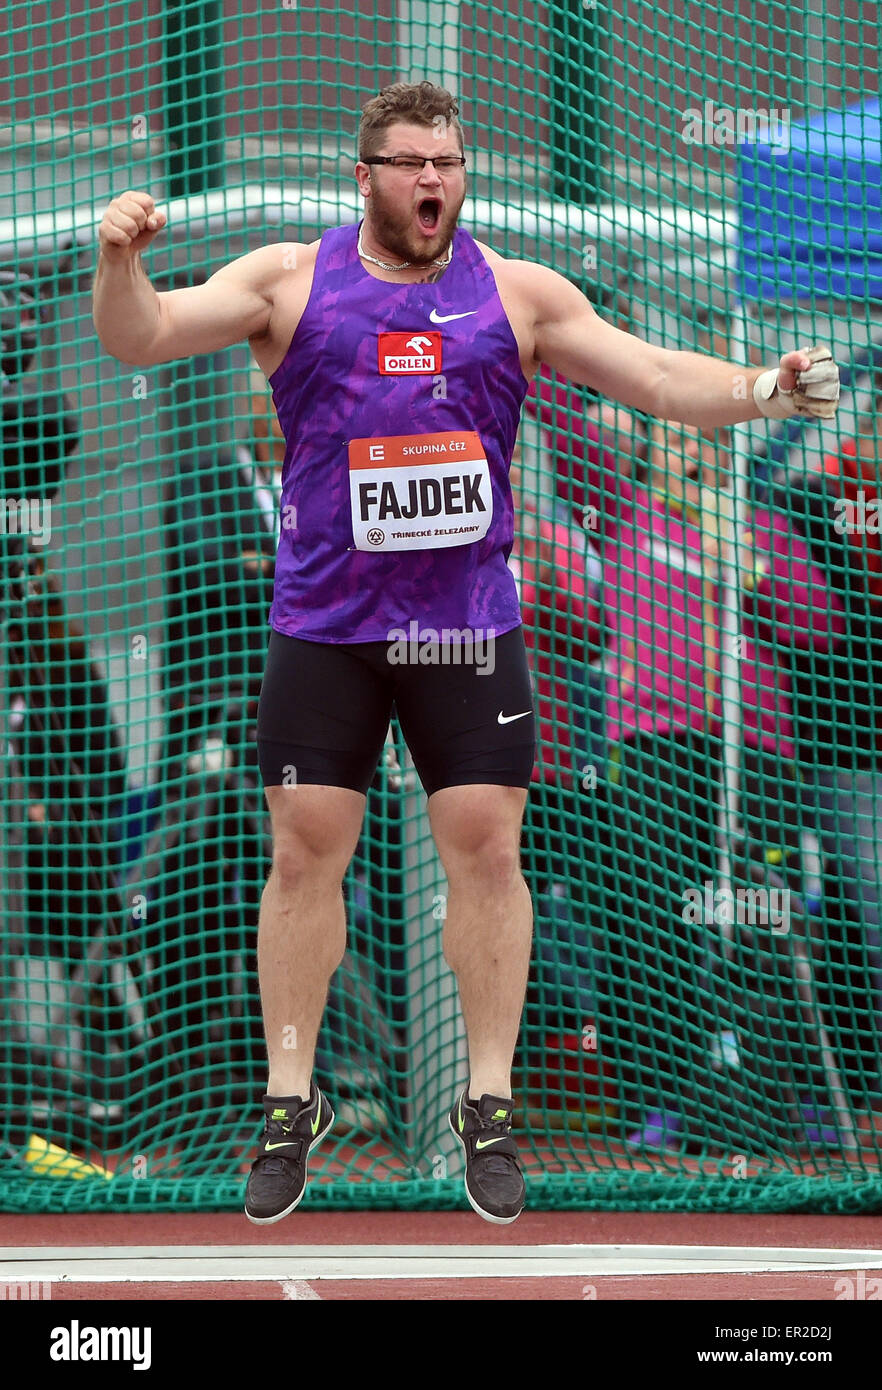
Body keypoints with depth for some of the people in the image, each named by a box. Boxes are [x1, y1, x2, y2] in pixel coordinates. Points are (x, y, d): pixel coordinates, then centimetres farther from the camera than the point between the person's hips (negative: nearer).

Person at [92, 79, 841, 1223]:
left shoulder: (518, 294, 5)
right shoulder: (291, 280, 2)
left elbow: (658, 378, 2)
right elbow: (140, 338, -5)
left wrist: (762, 389, -16)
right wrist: (121, 263, -26)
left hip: (470, 625, 1)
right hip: (324, 625, -1)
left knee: (486, 848, -2)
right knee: (306, 851, 0)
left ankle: (487, 1106, 7)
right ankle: (291, 1103, 11)